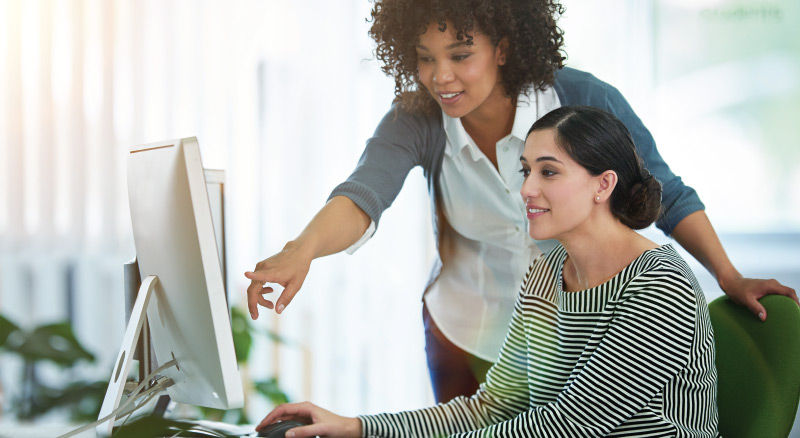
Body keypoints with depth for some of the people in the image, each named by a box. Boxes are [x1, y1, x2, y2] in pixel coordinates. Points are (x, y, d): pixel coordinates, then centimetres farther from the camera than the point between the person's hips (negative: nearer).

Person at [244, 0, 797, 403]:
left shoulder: (584, 101, -22)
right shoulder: (416, 122, -18)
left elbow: (666, 194, -10)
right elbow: (363, 195, -35)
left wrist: (730, 278, -16)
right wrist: (301, 250, -55)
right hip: (465, 332, 2)